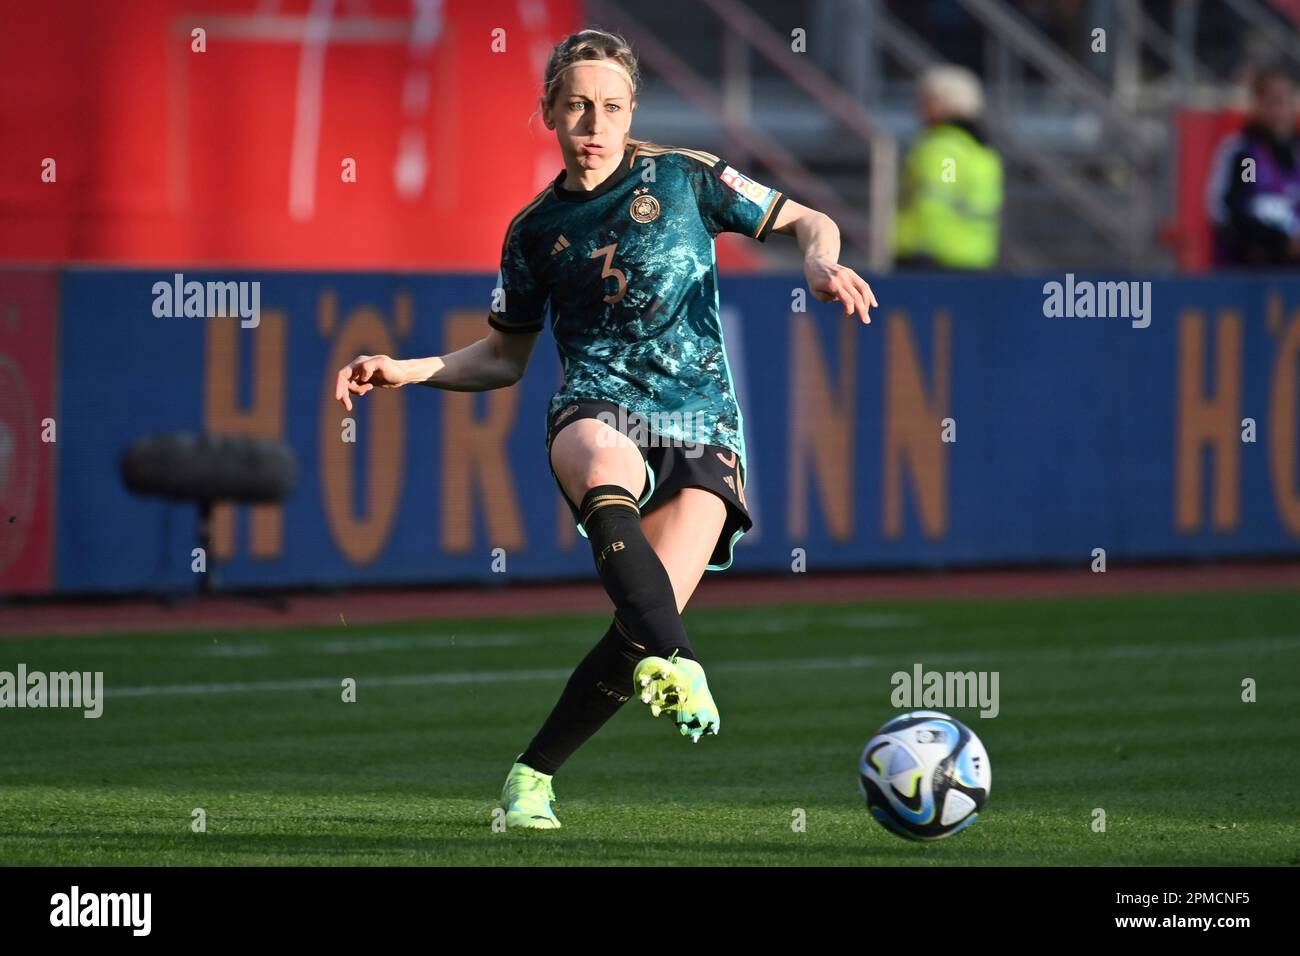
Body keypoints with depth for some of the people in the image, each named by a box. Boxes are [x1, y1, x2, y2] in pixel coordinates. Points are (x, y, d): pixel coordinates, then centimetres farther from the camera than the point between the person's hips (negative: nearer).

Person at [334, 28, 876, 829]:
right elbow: (504, 359, 22)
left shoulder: (685, 179, 6)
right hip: (598, 408, 0)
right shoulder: (537, 230, 12)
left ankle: (533, 776, -1)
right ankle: (680, 669, -55)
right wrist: (403, 371, 8)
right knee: (604, 468, -42)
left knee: (646, 622, -21)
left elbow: (806, 222, 13)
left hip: (701, 426, 0)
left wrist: (820, 260, -10)